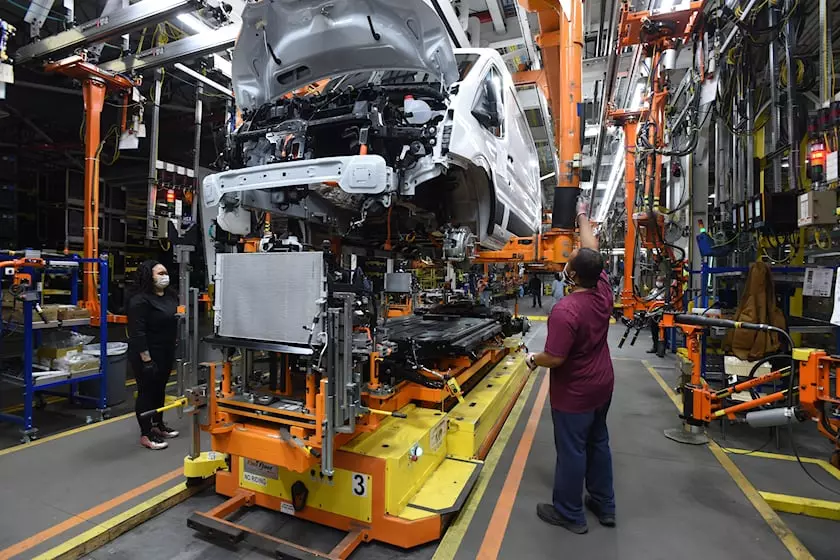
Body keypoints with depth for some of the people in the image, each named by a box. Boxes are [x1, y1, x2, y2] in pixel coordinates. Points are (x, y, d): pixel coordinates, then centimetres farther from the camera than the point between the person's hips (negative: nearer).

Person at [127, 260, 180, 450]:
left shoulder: (170, 295, 7)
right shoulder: (140, 300, -19)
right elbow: (137, 333, -22)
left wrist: (174, 345, 17)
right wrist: (146, 359, -24)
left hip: (166, 352, 8)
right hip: (147, 354, -8)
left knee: (160, 389, 18)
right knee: (147, 391, 3)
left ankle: (158, 424, 33)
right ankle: (146, 434, 14)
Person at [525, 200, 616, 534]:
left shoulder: (565, 310, -30)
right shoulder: (604, 290, -8)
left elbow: (555, 358, -28)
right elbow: (592, 252, 7)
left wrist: (532, 360, -7)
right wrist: (583, 217, 18)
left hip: (574, 394, -8)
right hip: (602, 387, 8)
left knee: (572, 451, 8)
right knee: (598, 443, 21)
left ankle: (570, 514, 25)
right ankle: (604, 506, 36)